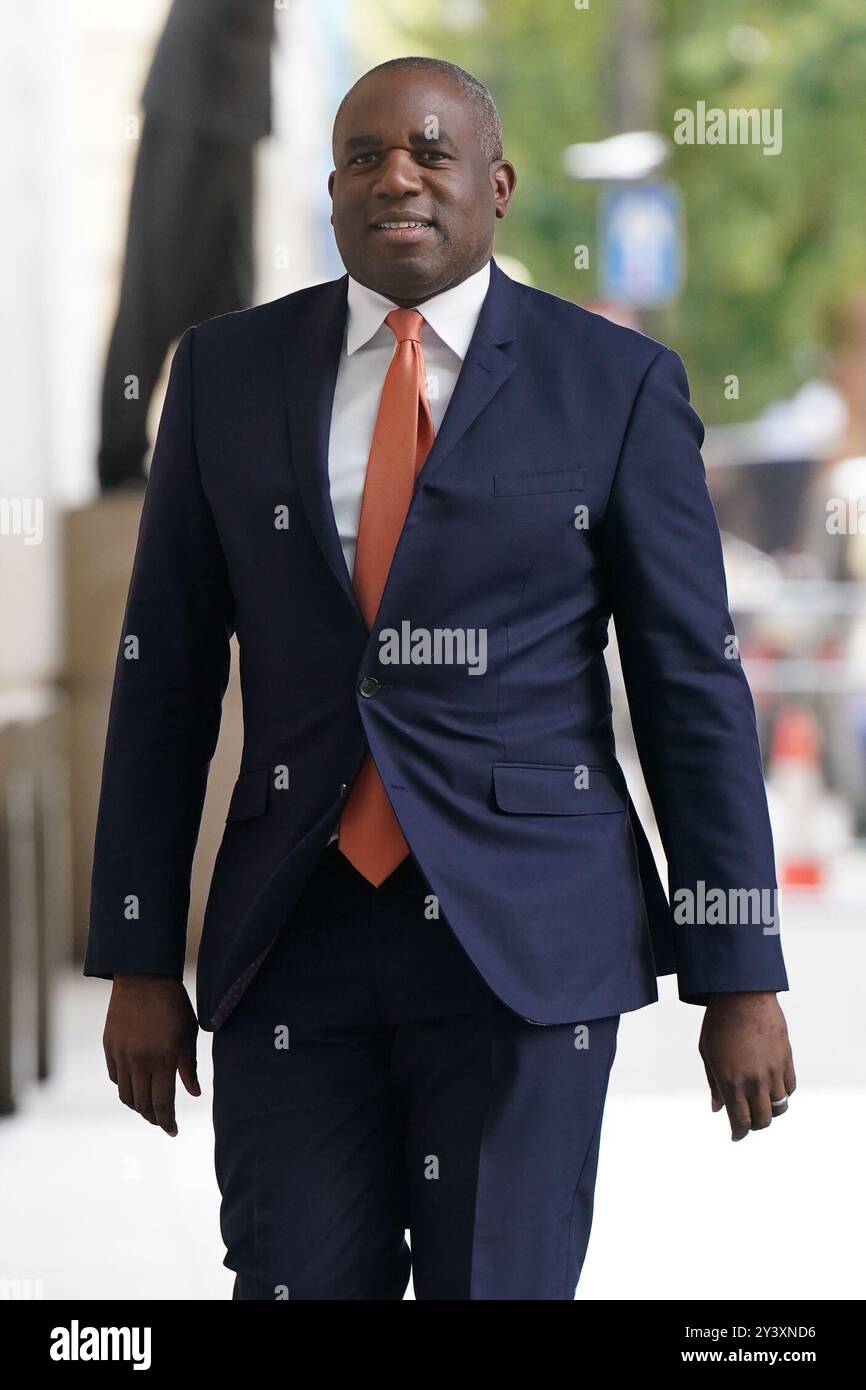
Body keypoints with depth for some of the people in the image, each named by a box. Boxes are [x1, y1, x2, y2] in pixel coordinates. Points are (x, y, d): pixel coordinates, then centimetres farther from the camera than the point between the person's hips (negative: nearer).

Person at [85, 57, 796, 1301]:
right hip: (295, 940, 2)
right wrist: (137, 961, 5)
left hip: (527, 935, -2)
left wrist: (740, 979, -2)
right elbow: (165, 676, 9)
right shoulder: (227, 371, 8)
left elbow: (695, 688, 1)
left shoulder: (617, 385, 1)